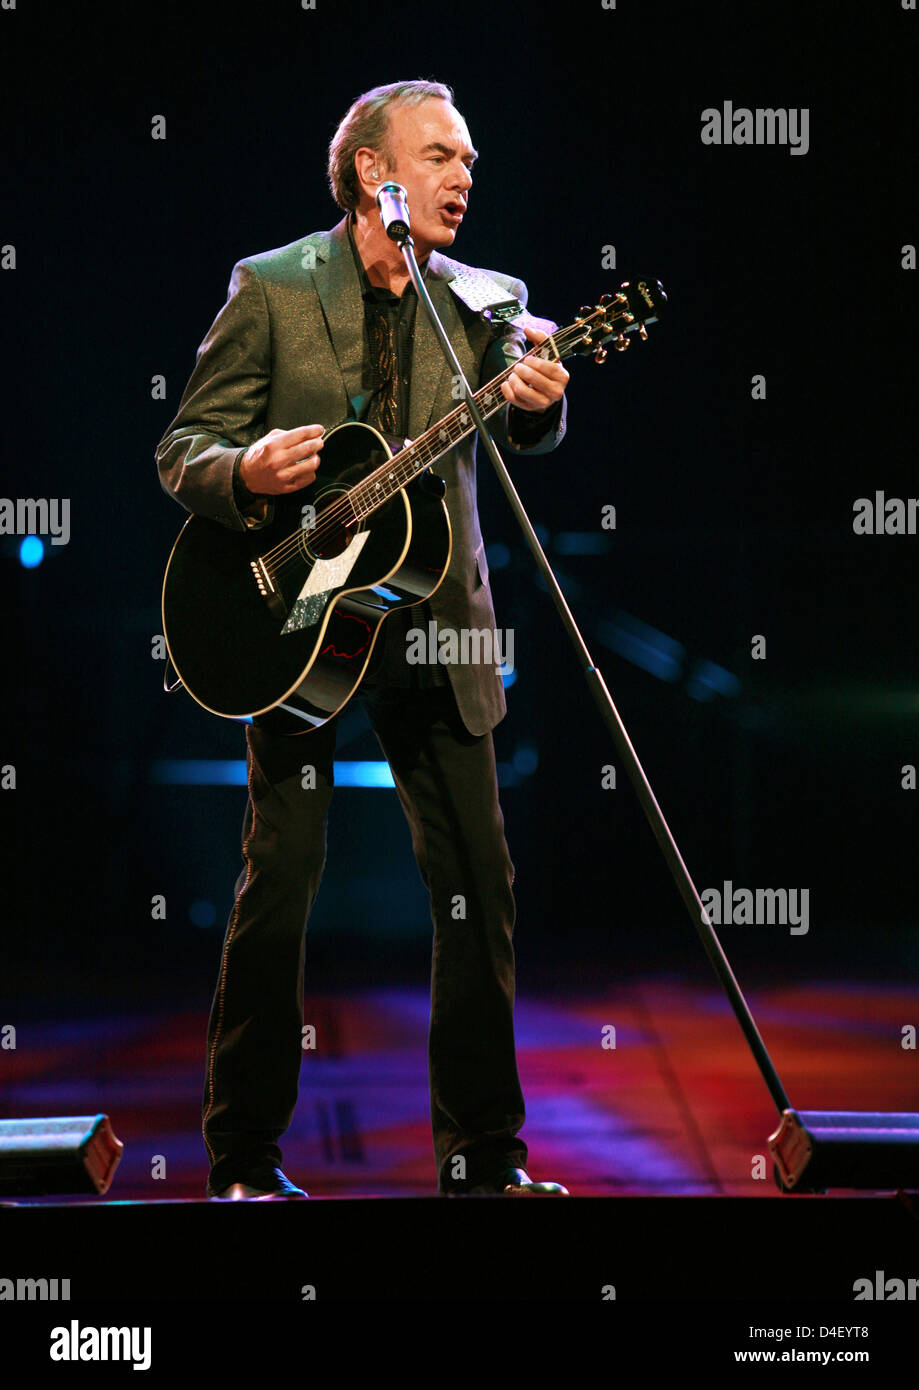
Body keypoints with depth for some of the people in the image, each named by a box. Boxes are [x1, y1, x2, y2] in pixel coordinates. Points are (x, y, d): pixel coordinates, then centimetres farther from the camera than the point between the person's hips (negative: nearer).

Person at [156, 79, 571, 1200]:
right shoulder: (271, 289, 0)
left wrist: (536, 400, -35)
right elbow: (183, 451, -1)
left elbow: (523, 428, -12)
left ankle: (483, 1156, 11)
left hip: (434, 627, 3)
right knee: (280, 878, -6)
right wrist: (245, 472, -23)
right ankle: (243, 1160, 4)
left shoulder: (485, 303, 7)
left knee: (481, 884, 0)